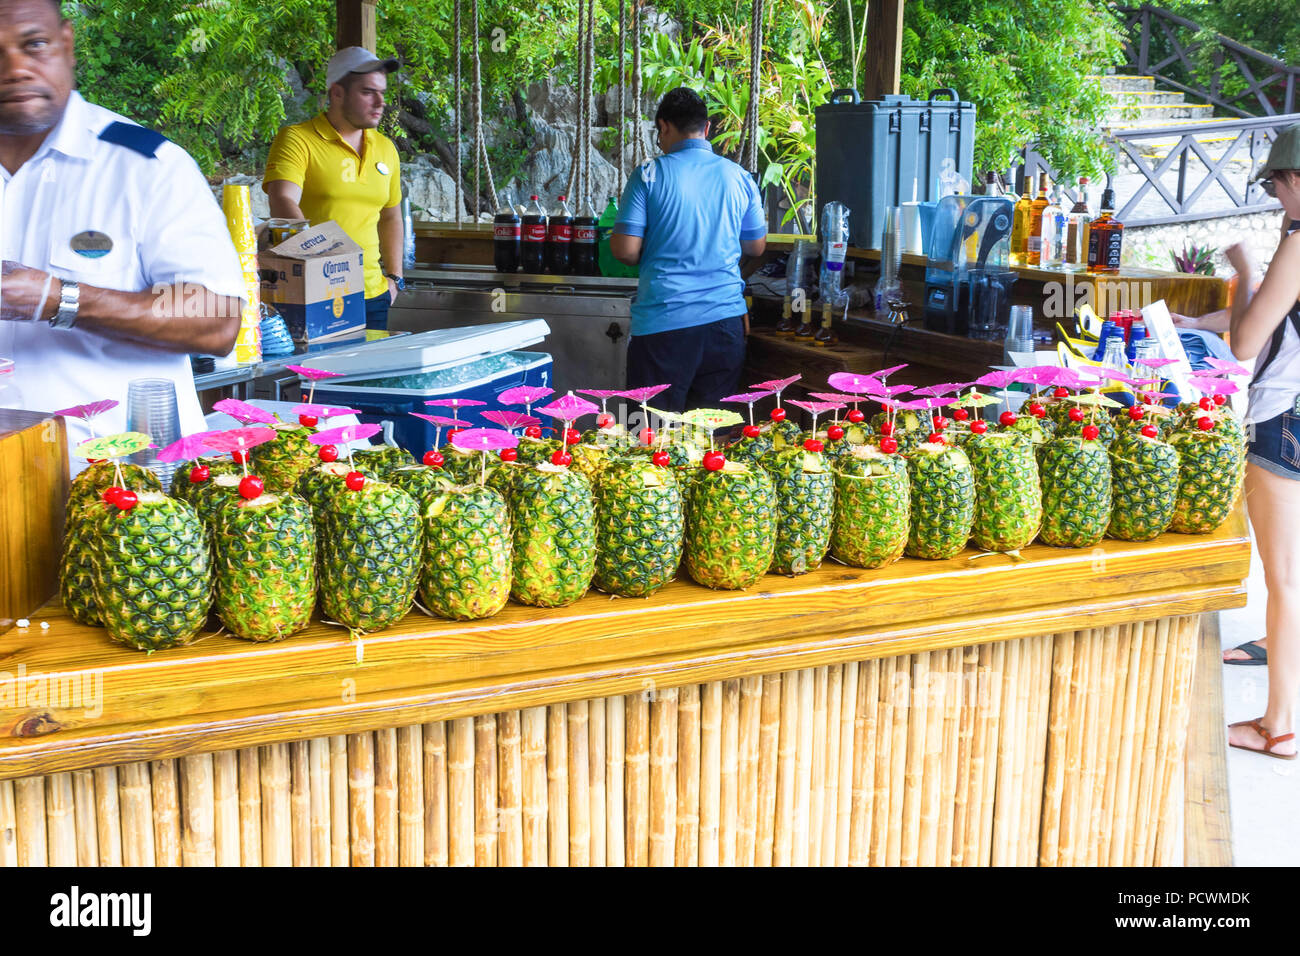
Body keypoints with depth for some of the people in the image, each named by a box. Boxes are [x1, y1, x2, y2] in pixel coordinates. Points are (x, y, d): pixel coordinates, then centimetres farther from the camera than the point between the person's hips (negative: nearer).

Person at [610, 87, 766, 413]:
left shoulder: (649, 175, -4)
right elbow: (756, 247, 17)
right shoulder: (739, 178, 6)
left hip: (663, 321, -3)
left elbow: (625, 251, -7)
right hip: (725, 317, 4)